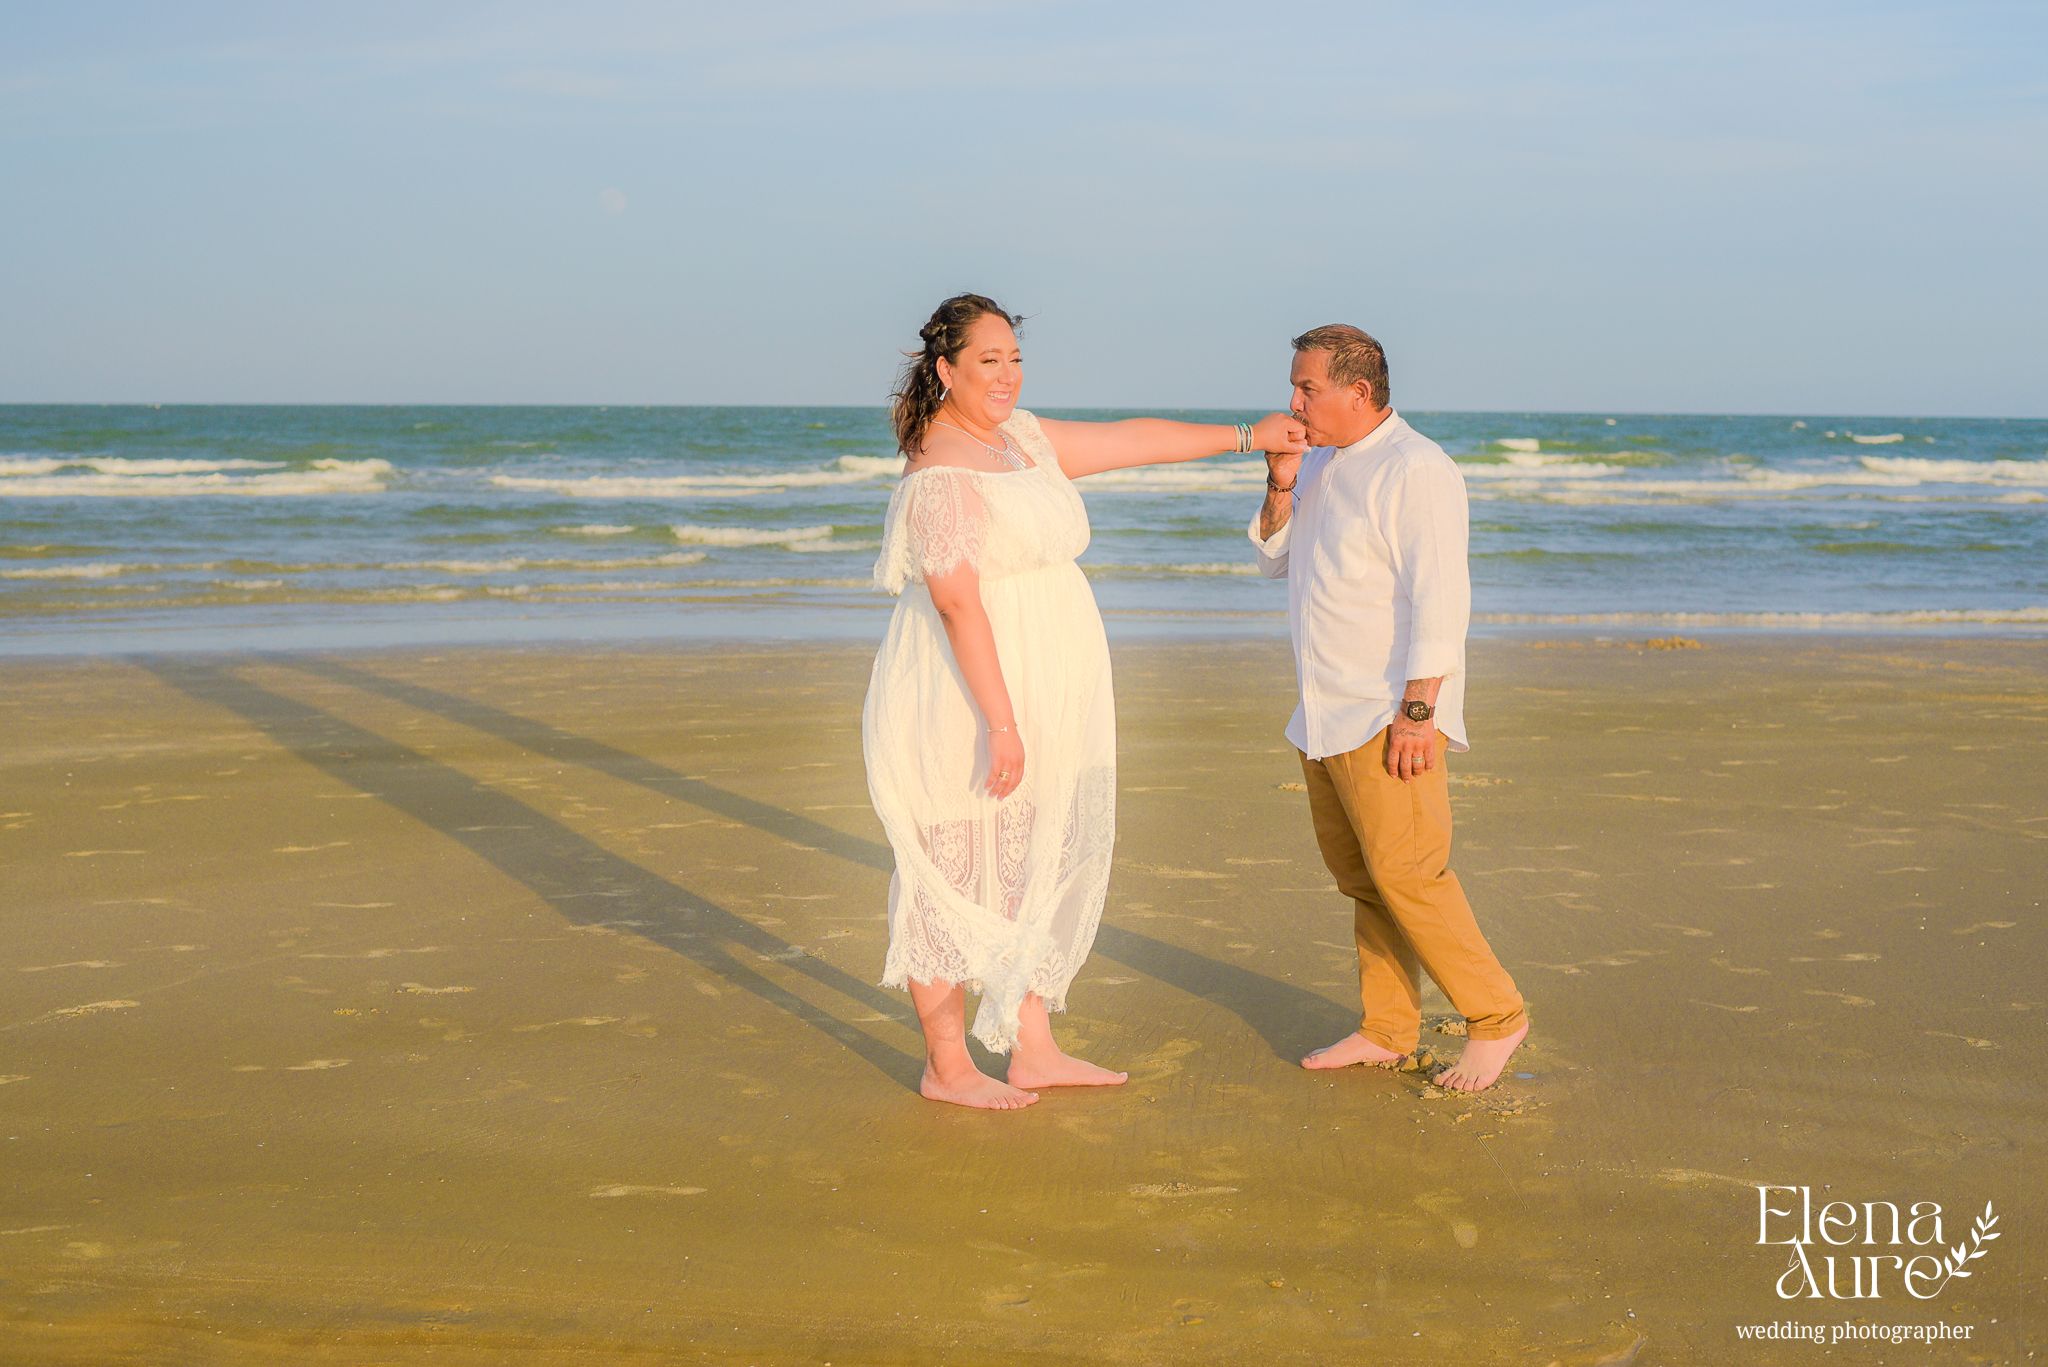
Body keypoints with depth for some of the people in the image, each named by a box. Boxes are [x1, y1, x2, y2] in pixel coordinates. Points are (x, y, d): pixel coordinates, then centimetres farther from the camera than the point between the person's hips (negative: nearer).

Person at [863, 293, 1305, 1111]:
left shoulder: (1018, 437, 11)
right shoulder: (941, 475, -18)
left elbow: (1131, 441, 20)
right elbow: (958, 603, -24)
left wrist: (1245, 437, 25)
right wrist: (1000, 722, -28)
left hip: (1034, 703, 10)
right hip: (966, 705, -10)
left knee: (1039, 865, 13)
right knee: (958, 874, 0)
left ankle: (1034, 1049, 22)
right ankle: (946, 1067, 11)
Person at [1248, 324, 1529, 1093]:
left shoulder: (1414, 470, -14)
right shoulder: (1322, 464, 14)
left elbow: (1437, 601, -18)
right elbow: (1275, 561, 18)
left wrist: (1416, 711, -22)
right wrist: (1280, 486, 1)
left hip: (1387, 719, -9)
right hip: (1324, 716, 9)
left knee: (1406, 876, -11)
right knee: (1359, 879, 11)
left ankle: (1495, 1017, 2)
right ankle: (1387, 1032, 19)